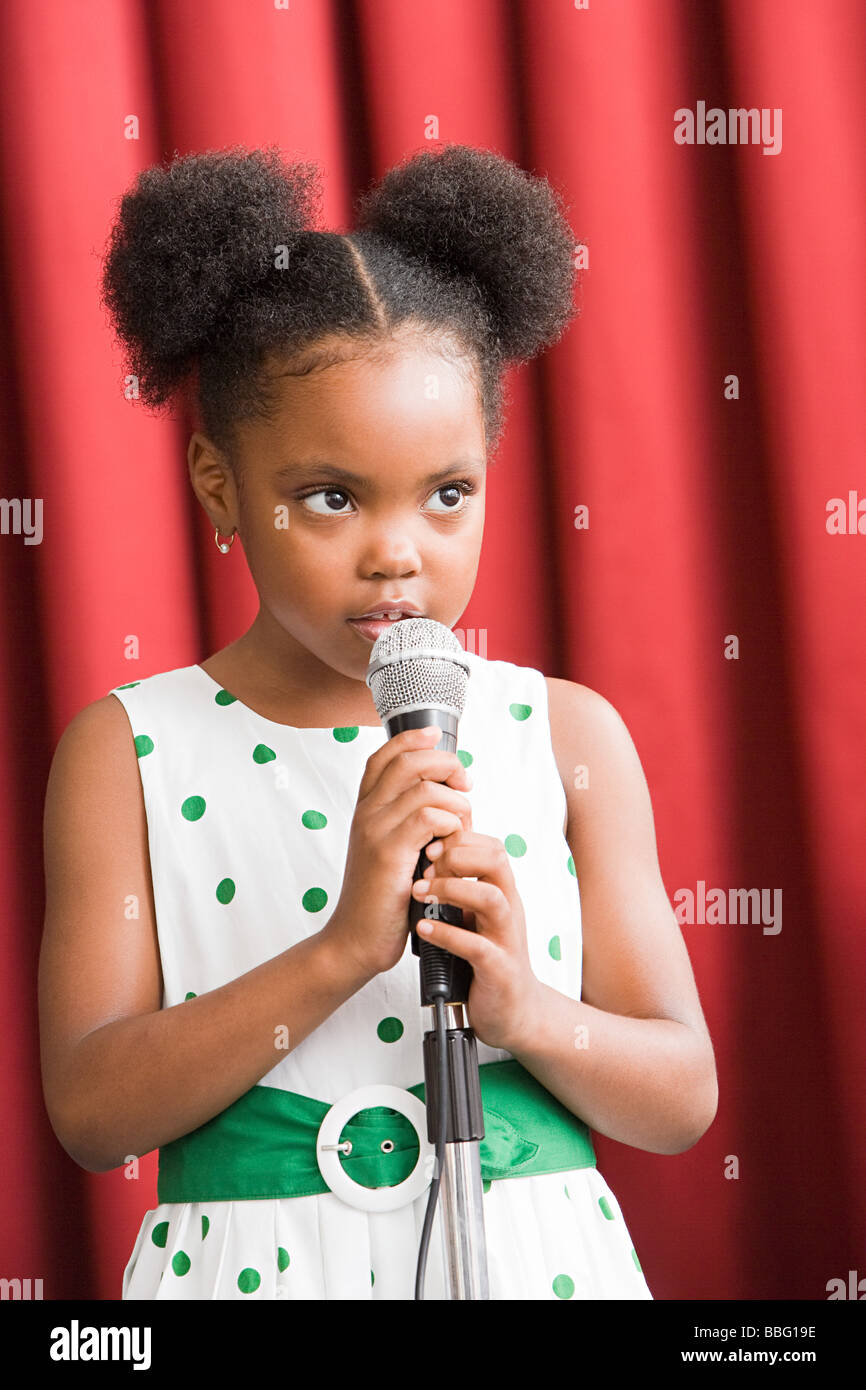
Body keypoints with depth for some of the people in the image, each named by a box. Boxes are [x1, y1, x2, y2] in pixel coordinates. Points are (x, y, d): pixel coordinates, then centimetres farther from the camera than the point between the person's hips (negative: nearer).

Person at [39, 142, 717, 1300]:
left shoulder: (568, 737, -1)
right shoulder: (128, 752, -5)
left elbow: (683, 1100, 0)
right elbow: (92, 1113, -13)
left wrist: (525, 1010, -19)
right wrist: (343, 947, -22)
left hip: (532, 1257, 1)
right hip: (253, 1262, -1)